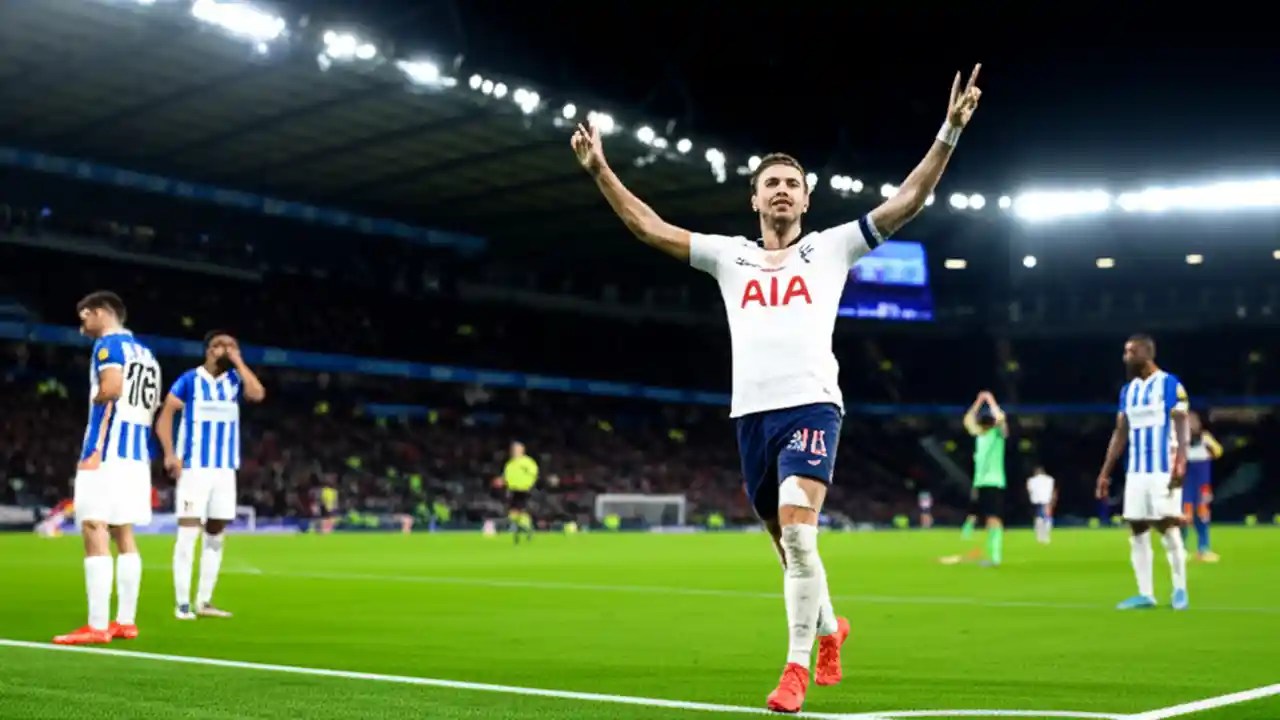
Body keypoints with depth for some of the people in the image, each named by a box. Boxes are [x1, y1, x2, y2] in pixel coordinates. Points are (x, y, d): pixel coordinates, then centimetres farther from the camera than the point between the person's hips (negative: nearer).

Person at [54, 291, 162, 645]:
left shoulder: (109, 344, -6)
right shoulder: (145, 352, 20)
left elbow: (112, 388, -22)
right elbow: (152, 406, 23)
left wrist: (95, 398, -2)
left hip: (108, 454, -9)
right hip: (137, 454, 9)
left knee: (95, 534, -9)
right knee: (124, 536, 12)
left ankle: (97, 626, -12)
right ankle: (125, 621, 15)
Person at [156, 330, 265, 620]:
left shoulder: (234, 380, 7)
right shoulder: (189, 380, -2)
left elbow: (258, 394, -13)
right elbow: (165, 417, -5)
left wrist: (238, 361, -8)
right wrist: (170, 454, -16)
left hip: (225, 469, 5)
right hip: (194, 467, -5)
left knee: (215, 534, 8)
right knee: (188, 533, -8)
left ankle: (204, 601, 16)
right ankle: (182, 603, -4)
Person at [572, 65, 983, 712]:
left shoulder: (832, 248, 9)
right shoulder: (729, 255, 15)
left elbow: (908, 201, 4)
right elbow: (650, 228, 13)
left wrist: (949, 132, -4)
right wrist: (600, 171, 6)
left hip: (811, 405, -3)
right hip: (751, 413, 3)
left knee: (798, 534, -21)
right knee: (790, 547, 12)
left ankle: (797, 668, -10)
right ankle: (830, 628, 39)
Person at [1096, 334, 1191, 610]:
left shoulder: (1170, 384, -5)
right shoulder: (1128, 390, 13)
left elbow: (1182, 426, -11)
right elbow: (1120, 433, 15)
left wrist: (1181, 462, -24)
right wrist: (1105, 473, 12)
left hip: (1164, 469, -6)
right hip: (1136, 471, 6)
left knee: (1167, 526, -5)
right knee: (1137, 531, 3)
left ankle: (1180, 589, 10)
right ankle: (1145, 594, 7)